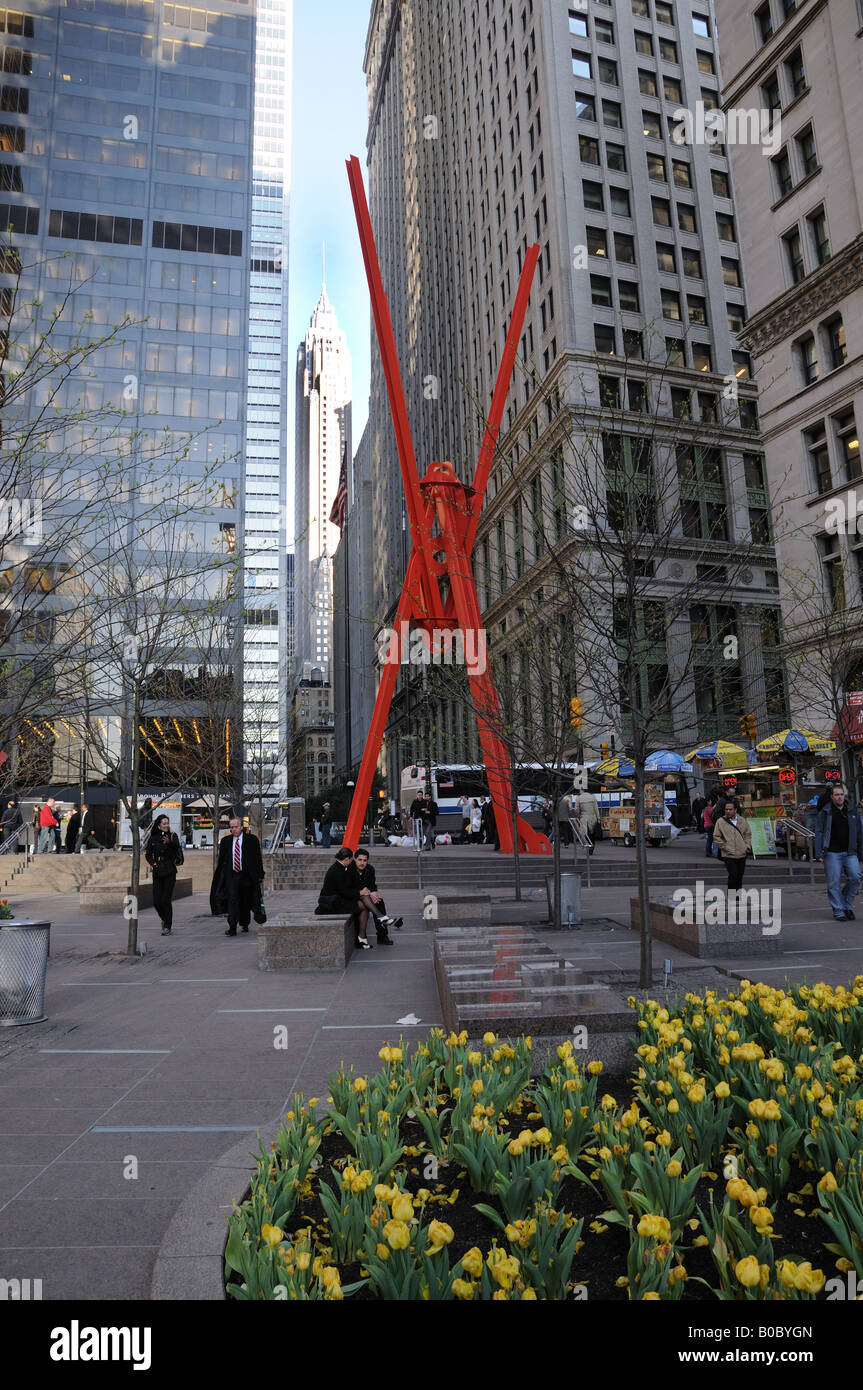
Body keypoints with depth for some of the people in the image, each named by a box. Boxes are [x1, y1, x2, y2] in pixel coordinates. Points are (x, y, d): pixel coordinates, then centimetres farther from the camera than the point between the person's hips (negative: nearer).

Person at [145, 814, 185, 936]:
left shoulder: (172, 836, -2)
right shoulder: (153, 839, 6)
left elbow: (177, 844, -23)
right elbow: (147, 854, 16)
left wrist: (170, 842, -44)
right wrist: (152, 863, -2)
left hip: (170, 872, -3)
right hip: (157, 873, 3)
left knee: (166, 900, -7)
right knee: (156, 901, 1)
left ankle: (168, 927, 4)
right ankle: (165, 919, 29)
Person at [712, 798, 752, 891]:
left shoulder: (743, 821, 7)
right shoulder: (720, 822, -4)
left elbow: (748, 835, 16)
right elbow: (716, 837, -2)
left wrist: (747, 847, 4)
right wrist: (724, 847, -9)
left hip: (741, 855, 4)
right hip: (728, 855, -4)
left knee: (739, 877, 12)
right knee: (733, 875, -13)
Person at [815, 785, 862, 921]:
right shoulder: (825, 812, 3)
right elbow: (819, 832, 0)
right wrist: (819, 853, -8)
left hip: (849, 853, 2)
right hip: (832, 853, -2)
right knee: (834, 883, -3)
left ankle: (846, 905, 9)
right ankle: (839, 911, 5)